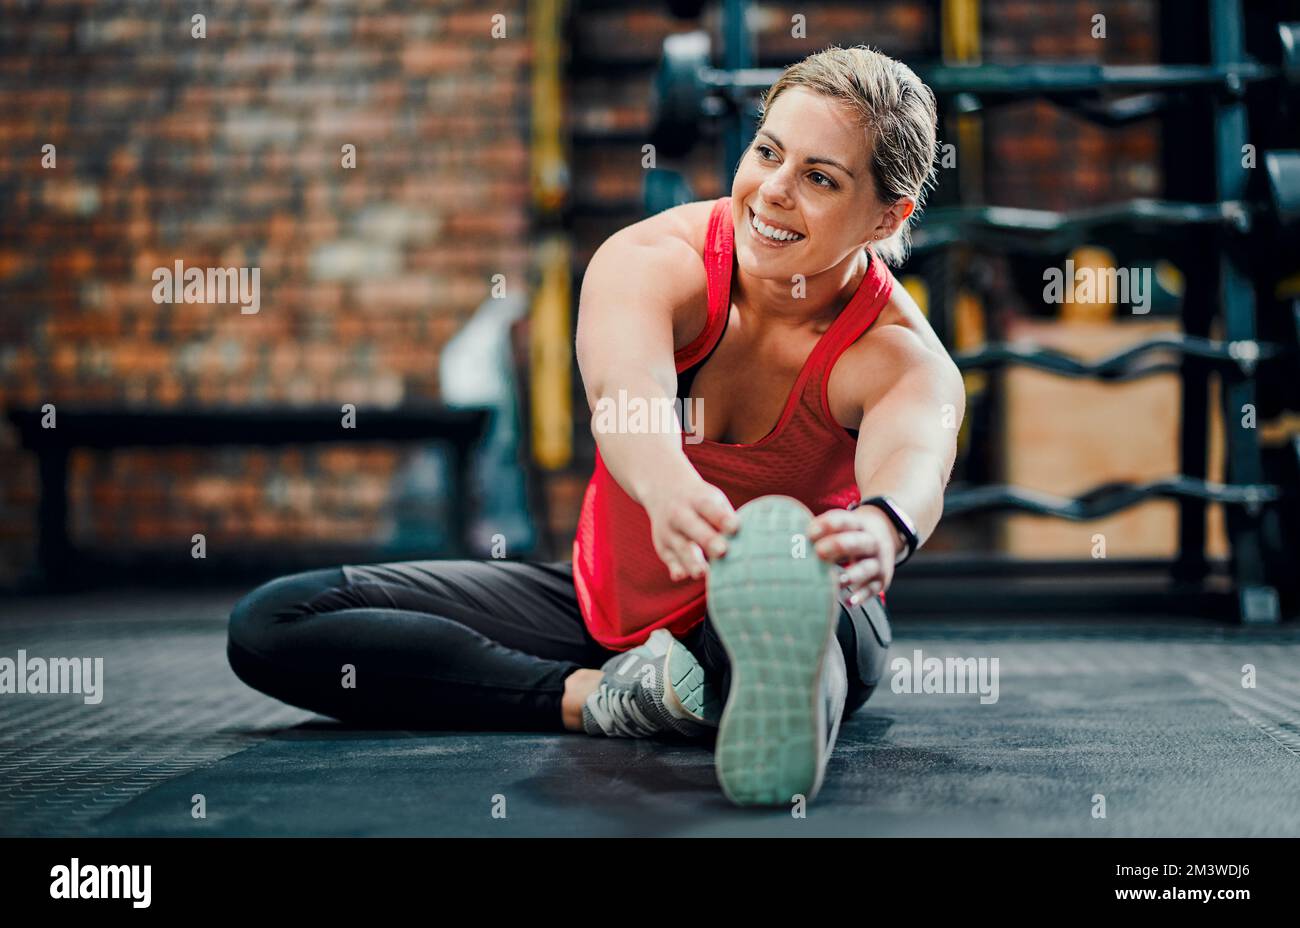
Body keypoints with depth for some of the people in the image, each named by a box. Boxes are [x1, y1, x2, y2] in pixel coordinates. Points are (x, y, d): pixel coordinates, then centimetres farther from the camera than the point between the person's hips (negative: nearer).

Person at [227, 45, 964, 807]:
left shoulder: (898, 356, -21)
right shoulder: (652, 260, -21)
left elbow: (916, 457, -46)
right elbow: (624, 392, -43)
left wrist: (881, 529, -72)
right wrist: (668, 486, -68)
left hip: (785, 608, -3)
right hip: (610, 604, 3)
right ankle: (606, 697, -26)